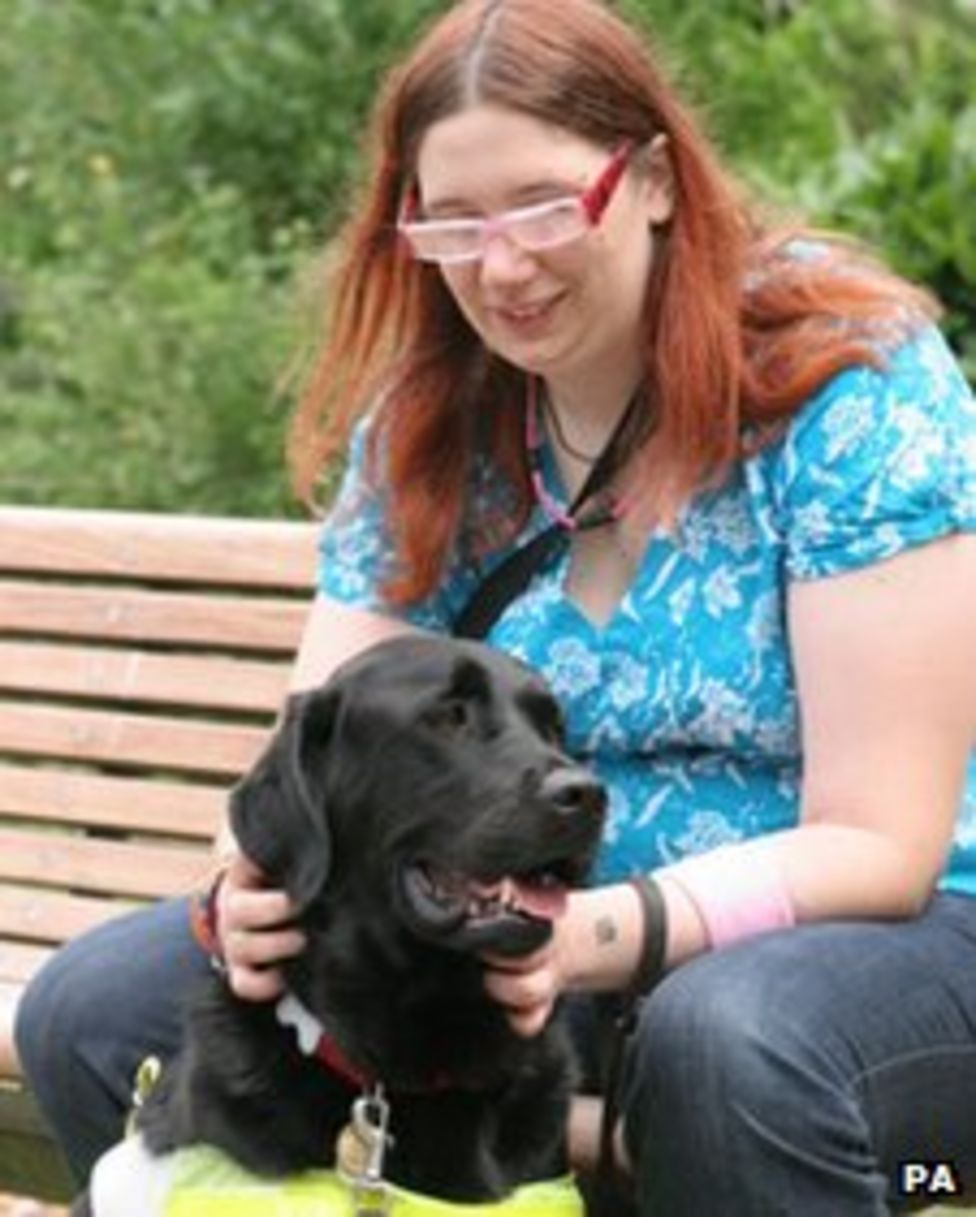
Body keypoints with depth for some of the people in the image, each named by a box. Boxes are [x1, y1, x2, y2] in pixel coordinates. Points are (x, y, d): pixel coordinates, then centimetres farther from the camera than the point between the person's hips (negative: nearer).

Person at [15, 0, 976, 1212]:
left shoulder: (848, 381, -13)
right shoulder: (423, 428, 2)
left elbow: (876, 850, -18)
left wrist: (599, 932, -35)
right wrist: (261, 887, -27)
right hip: (530, 938, 5)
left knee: (729, 1038, -41)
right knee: (92, 1011, -11)